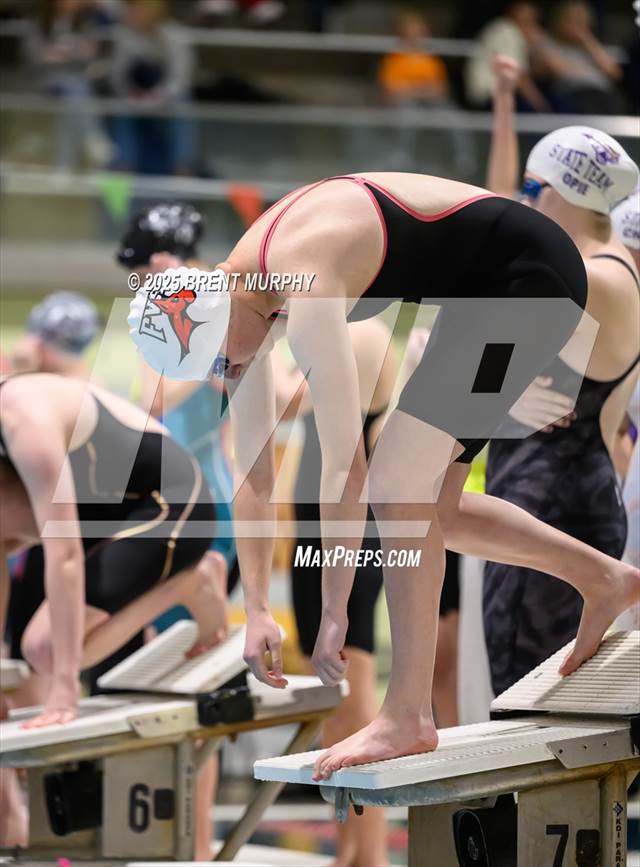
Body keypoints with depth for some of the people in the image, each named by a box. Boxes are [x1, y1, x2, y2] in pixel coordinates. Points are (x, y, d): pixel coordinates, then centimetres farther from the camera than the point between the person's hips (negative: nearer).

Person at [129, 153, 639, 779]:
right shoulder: (236, 294, -1)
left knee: (396, 482, -17)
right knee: (426, 506, 11)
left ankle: (408, 716, -15)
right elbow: (251, 477, 4)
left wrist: (333, 613, -27)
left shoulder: (304, 291, -30)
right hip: (483, 287, 10)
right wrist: (256, 610, 0)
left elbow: (345, 463, -31)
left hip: (528, 273, -10)